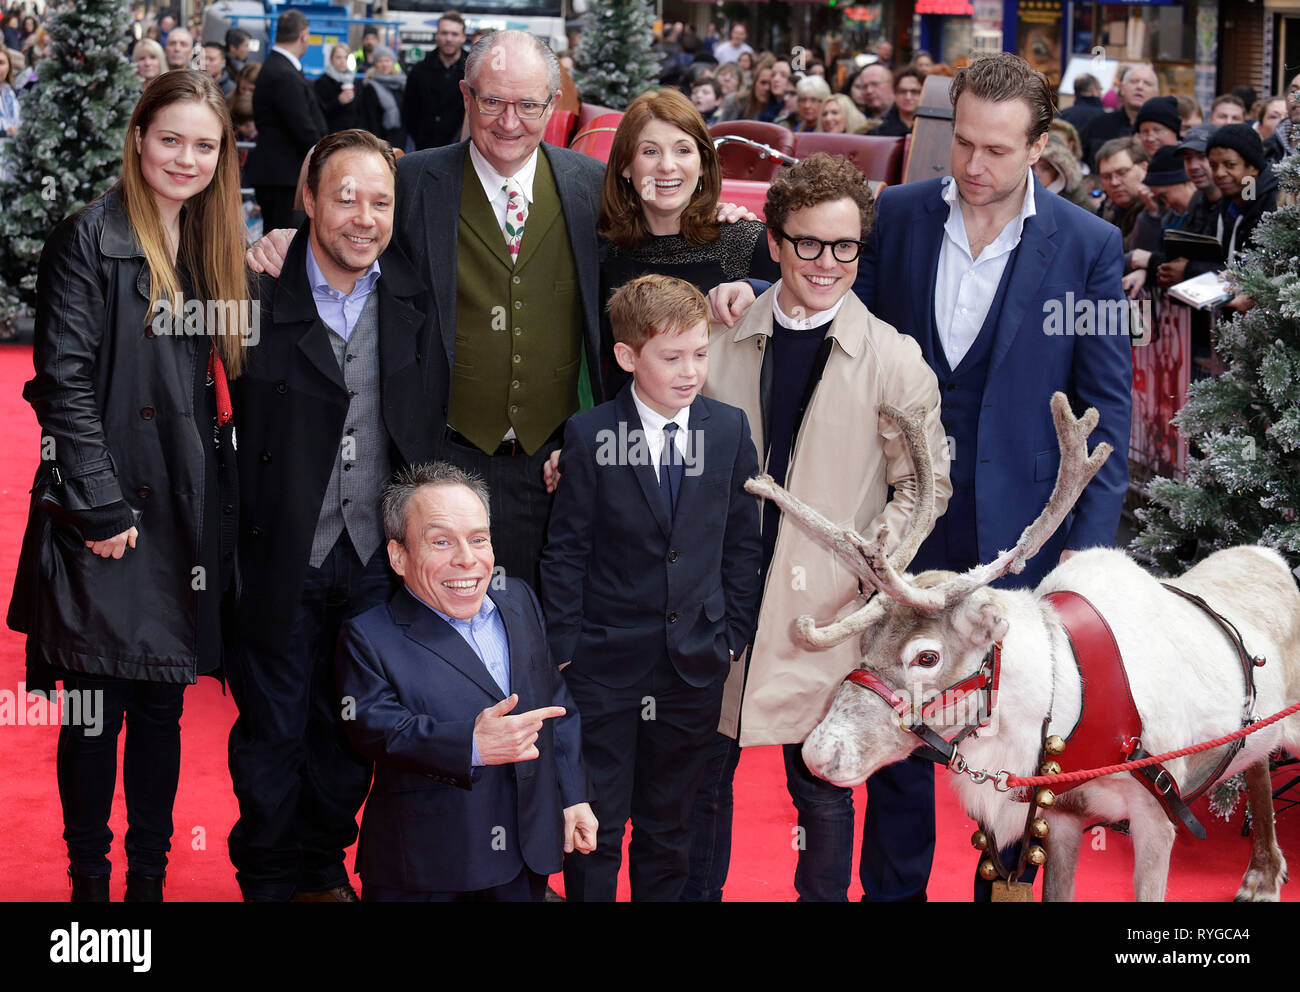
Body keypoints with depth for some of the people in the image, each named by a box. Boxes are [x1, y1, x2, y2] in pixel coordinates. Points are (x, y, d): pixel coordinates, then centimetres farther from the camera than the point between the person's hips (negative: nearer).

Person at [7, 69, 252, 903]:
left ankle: (150, 875, 20)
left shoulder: (212, 251, 13)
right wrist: (101, 506, -16)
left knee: (163, 706, 11)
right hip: (110, 518, -6)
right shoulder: (91, 240, -8)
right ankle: (90, 877, 13)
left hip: (188, 515, 6)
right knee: (95, 710, 2)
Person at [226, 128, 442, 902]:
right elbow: (241, 430, -10)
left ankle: (324, 864, 34)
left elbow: (432, 425, 6)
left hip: (376, 552, 3)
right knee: (273, 729, 10)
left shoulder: (413, 300, 2)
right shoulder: (264, 295, -10)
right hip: (283, 554, -3)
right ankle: (272, 878, 28)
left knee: (351, 728, 16)